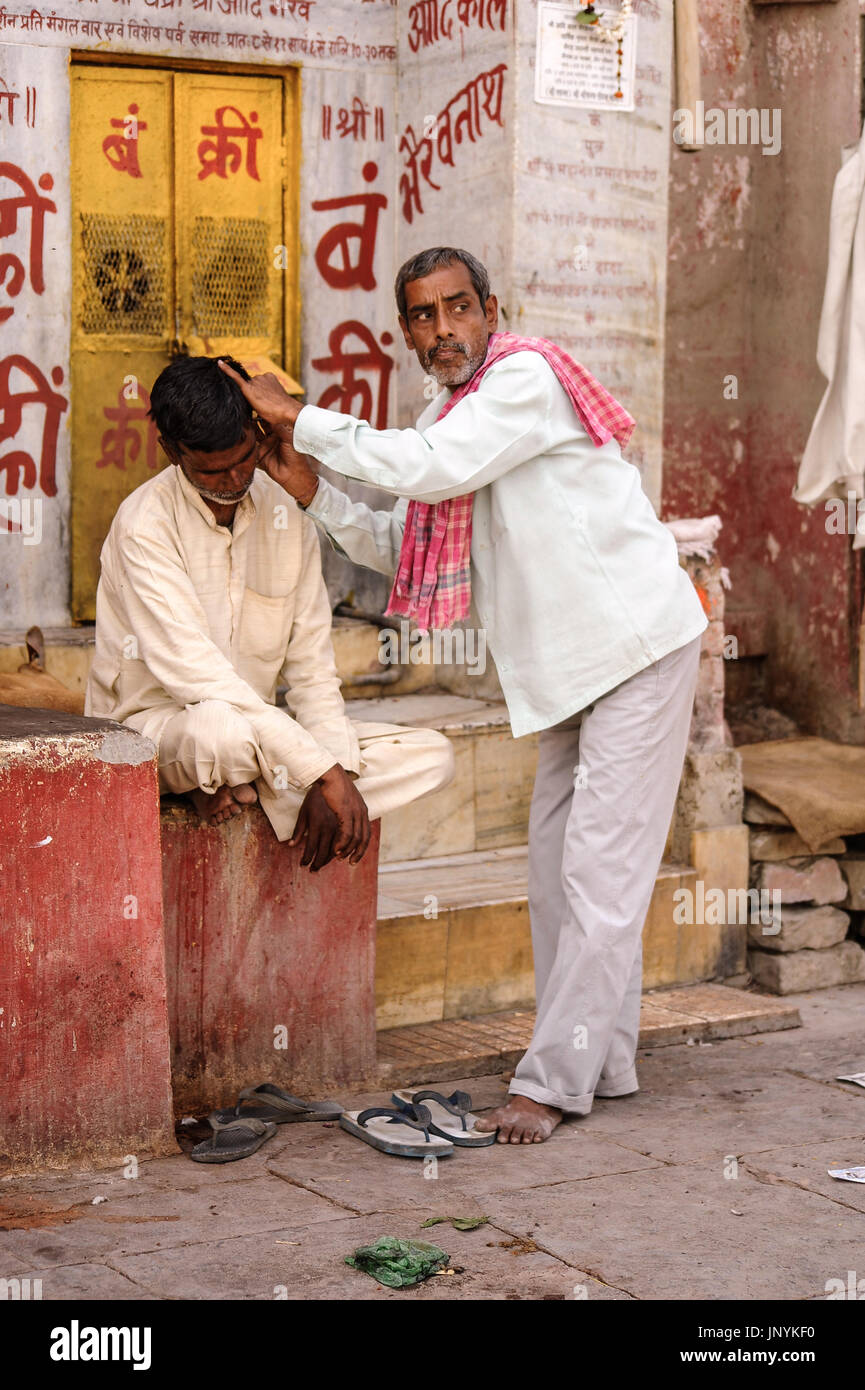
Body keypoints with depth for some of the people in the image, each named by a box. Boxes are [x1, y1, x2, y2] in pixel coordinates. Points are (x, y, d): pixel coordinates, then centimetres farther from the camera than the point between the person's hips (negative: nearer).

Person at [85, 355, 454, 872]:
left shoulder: (287, 513, 1)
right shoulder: (145, 523, -18)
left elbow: (311, 664, 2)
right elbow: (196, 674, -26)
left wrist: (341, 774, -15)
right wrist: (324, 770, -30)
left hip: (257, 726, 7)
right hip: (152, 727, -6)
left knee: (432, 755, -8)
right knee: (221, 728, -43)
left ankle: (242, 789, -14)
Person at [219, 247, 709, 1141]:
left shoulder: (527, 377, -15)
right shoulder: (444, 419, 12)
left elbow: (428, 468, -27)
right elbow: (402, 548, 14)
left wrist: (299, 418, -18)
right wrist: (310, 490, 0)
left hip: (638, 642, -9)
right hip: (575, 664, 9)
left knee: (600, 869, -9)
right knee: (558, 864, 10)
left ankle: (553, 1080, -8)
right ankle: (601, 1061, 19)